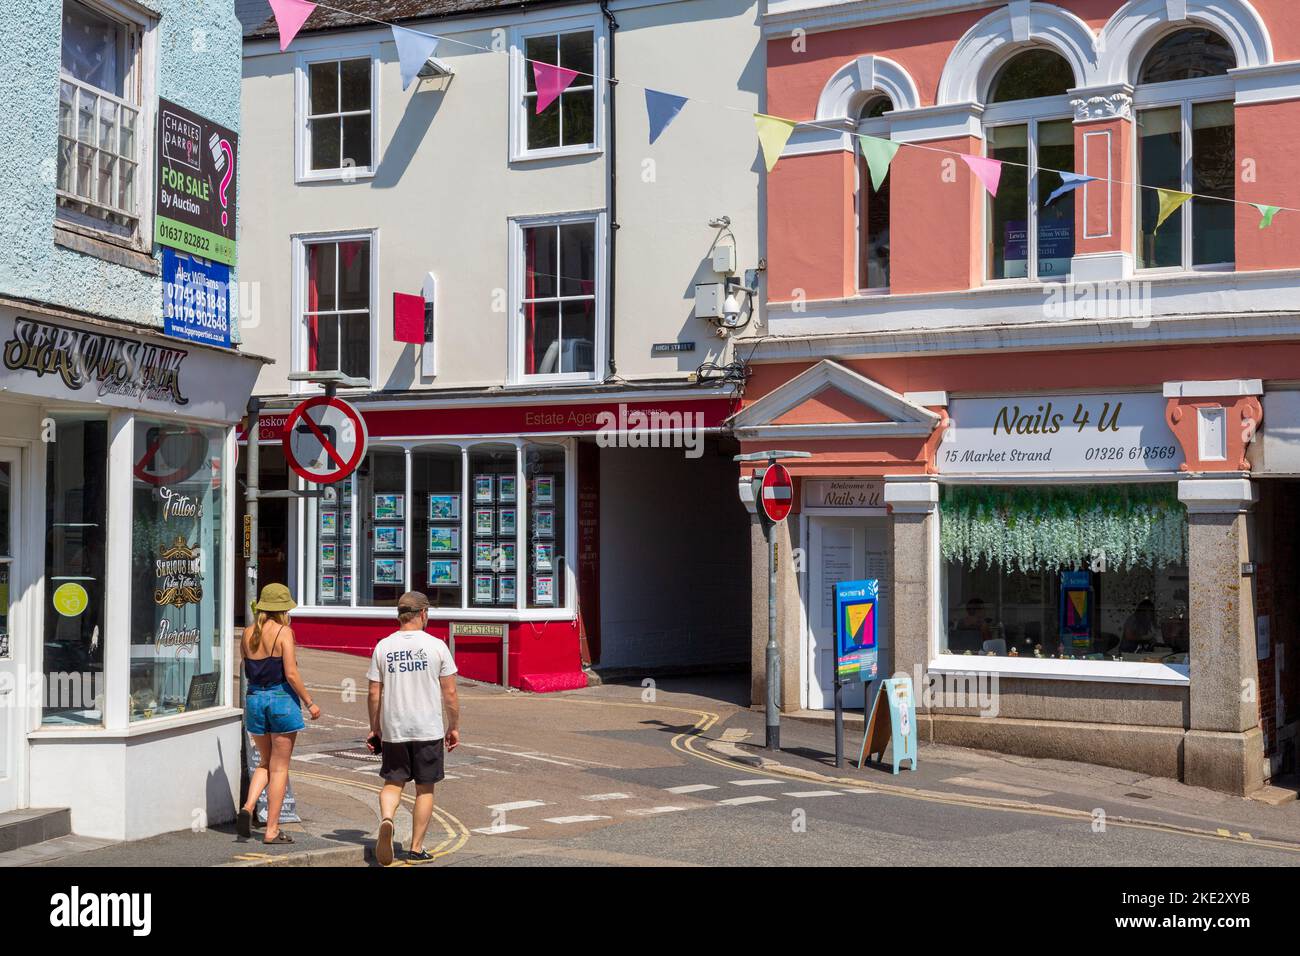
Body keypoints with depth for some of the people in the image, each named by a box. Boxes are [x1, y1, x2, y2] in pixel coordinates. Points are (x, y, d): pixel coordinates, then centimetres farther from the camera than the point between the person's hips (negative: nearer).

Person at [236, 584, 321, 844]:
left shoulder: (248, 633, 4)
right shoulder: (283, 632, -12)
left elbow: (247, 671, 13)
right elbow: (291, 674, -16)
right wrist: (310, 703, -6)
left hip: (255, 698, 5)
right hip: (282, 698, -5)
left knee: (265, 762, 21)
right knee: (279, 768, 4)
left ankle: (248, 807, -2)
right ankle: (272, 830, 7)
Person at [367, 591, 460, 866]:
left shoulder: (383, 647, 1)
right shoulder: (436, 646, -5)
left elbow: (374, 693, 4)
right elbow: (449, 693, -3)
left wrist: (374, 728, 15)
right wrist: (454, 727, 8)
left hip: (392, 729, 2)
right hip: (428, 729, -2)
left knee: (392, 782, 14)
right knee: (425, 788, 10)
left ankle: (386, 820, -15)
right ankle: (416, 849, 12)